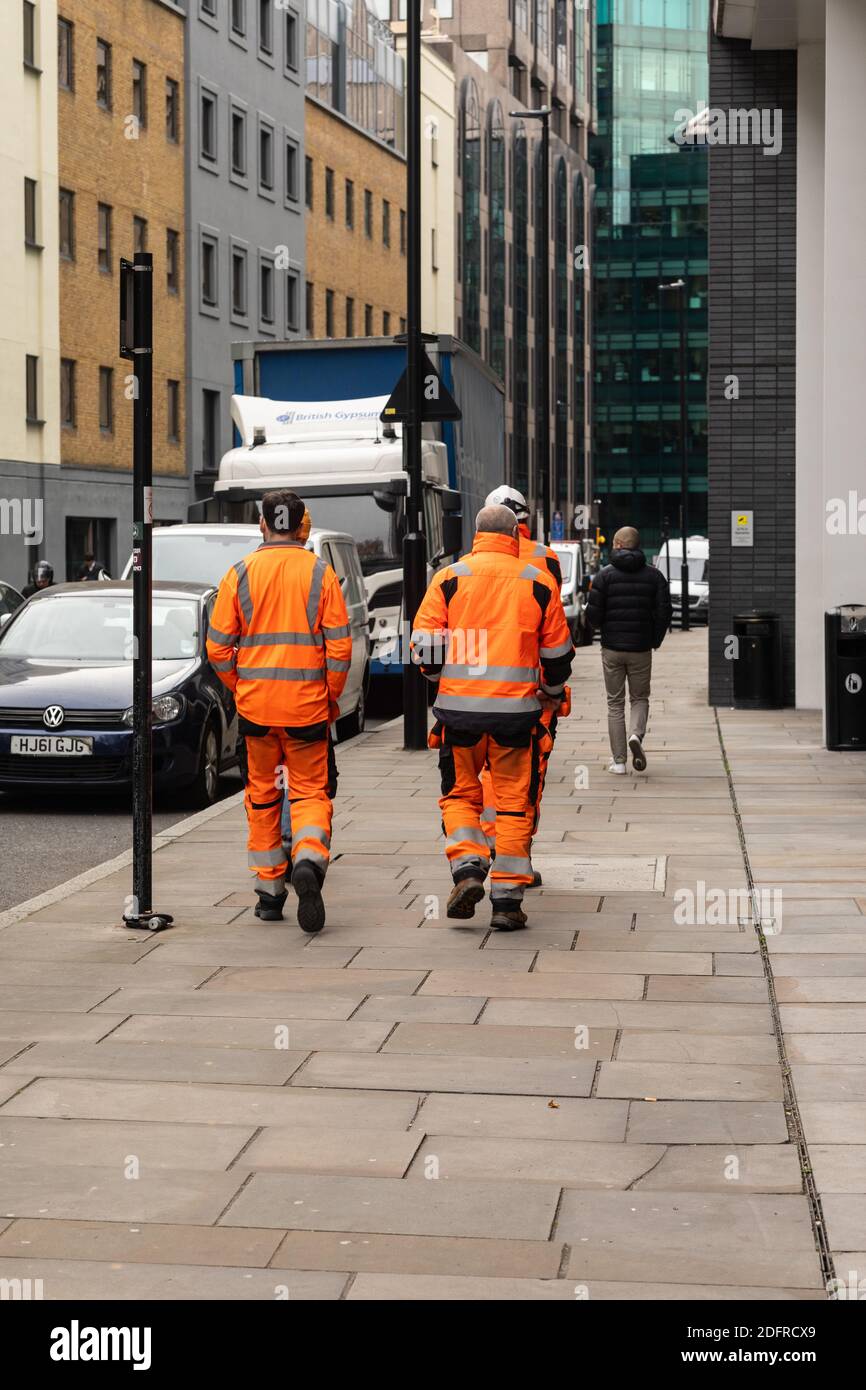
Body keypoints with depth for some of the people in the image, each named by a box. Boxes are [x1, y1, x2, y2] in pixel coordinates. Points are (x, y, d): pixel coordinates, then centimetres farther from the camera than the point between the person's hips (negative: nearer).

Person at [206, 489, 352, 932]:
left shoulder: (241, 574, 1)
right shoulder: (319, 572, -1)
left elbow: (218, 646, 1)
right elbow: (339, 646, -4)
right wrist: (331, 697, 8)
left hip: (255, 705, 1)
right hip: (307, 704, -1)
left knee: (262, 796, 13)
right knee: (310, 791, 6)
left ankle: (269, 892, 16)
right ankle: (309, 860, -23)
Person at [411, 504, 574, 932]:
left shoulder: (449, 578, 2)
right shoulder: (539, 583, 4)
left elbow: (424, 643, -1)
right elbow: (558, 652, 9)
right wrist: (552, 692, 27)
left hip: (459, 706, 0)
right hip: (518, 707, 0)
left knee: (459, 794, 16)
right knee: (514, 803, 7)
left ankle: (467, 868, -5)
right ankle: (507, 901, 6)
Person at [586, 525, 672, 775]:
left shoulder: (605, 574, -5)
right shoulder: (654, 575, 1)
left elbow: (593, 612, -9)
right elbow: (664, 611, -3)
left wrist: (600, 628, 13)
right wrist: (656, 640, 11)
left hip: (612, 648, -1)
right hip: (641, 648, 1)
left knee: (615, 703, 8)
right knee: (640, 698, 15)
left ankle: (619, 761, 5)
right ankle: (636, 735, -16)